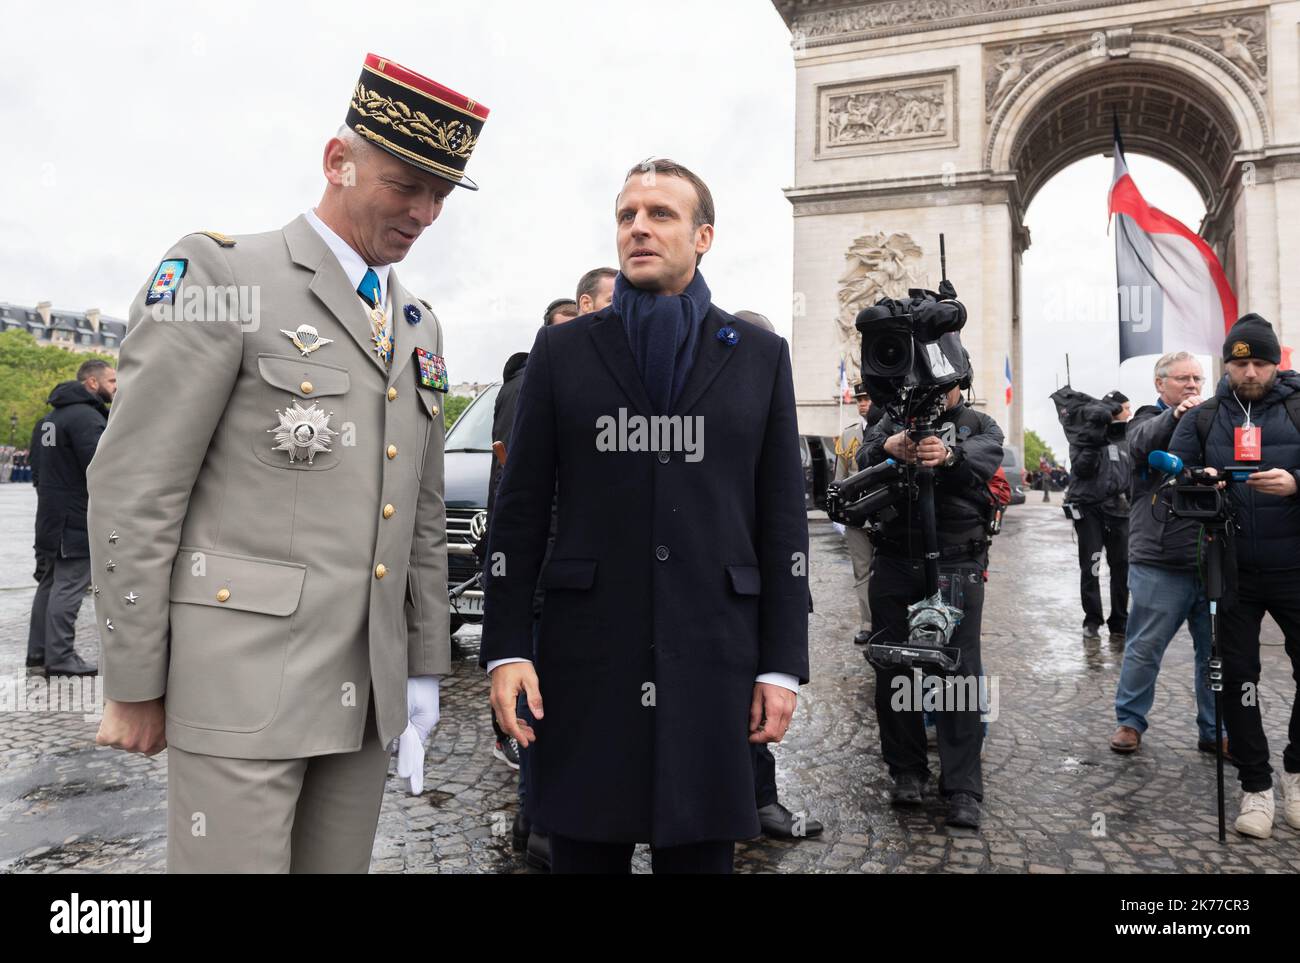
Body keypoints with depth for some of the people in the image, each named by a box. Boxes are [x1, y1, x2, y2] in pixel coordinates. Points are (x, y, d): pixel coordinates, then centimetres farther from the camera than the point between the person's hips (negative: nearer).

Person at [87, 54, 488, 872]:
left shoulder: (418, 325, 13)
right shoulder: (219, 271, -6)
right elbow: (133, 490, -9)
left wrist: (425, 668, 13)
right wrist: (134, 683, -7)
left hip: (369, 685, 6)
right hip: (243, 673, -6)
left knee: (340, 863, 15)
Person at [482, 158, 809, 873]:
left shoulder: (760, 356, 7)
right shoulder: (562, 350, 6)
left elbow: (783, 519, 4)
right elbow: (519, 510, 4)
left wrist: (782, 665, 0)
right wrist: (506, 649, -3)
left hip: (714, 660, 1)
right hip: (585, 658, 0)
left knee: (702, 852, 11)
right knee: (584, 851, 10)